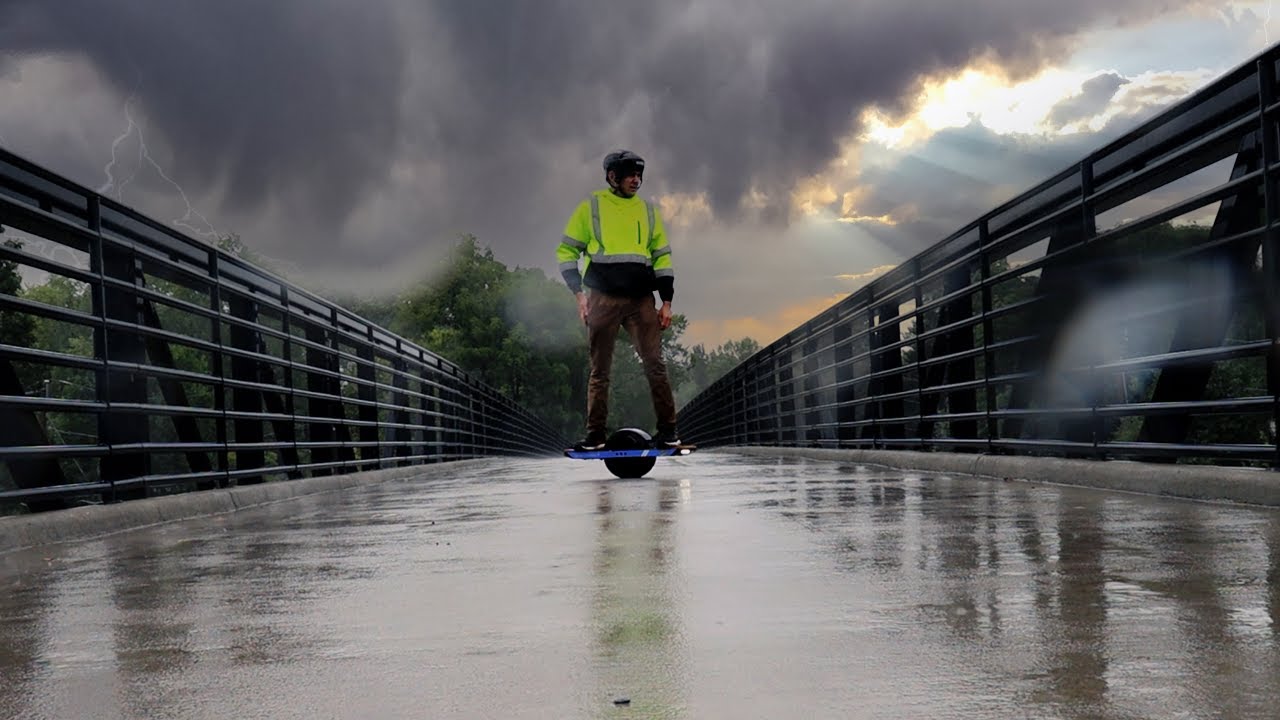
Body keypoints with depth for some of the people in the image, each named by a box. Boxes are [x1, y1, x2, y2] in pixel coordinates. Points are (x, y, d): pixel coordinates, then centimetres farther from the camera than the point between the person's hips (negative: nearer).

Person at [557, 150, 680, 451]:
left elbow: (662, 258, 18)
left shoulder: (648, 211, 14)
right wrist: (579, 293, -4)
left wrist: (666, 302, 11)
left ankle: (667, 430, 1)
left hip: (642, 300, 2)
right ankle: (595, 434, 8)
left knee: (655, 365, -5)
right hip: (603, 299, -2)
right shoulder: (590, 207, 5)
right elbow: (566, 252, 6)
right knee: (600, 369, 2)